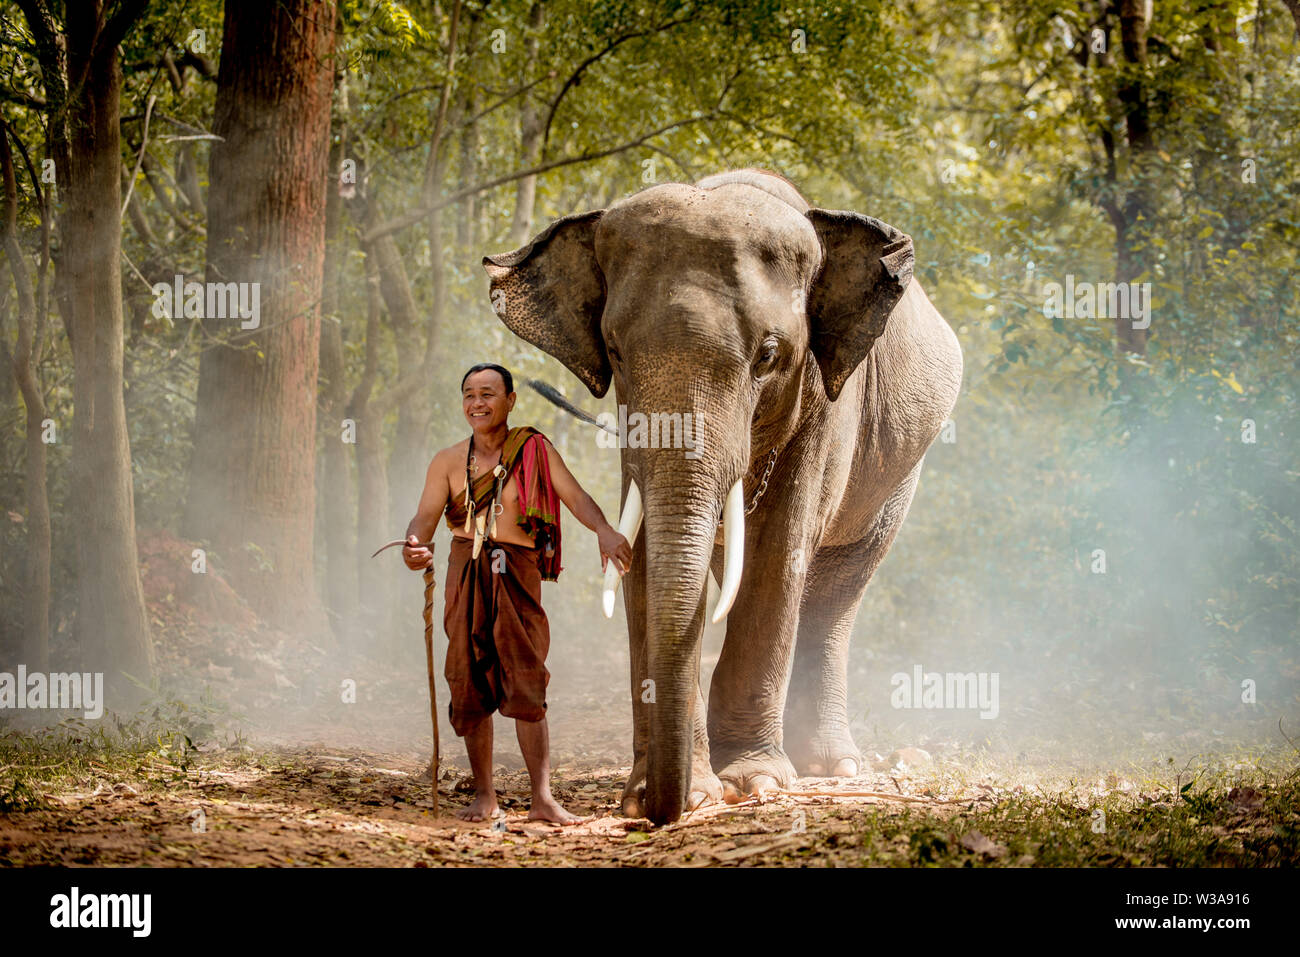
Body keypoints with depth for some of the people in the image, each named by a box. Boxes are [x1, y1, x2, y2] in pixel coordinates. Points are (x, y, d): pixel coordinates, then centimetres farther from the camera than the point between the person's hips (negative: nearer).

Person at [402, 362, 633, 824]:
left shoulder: (535, 450, 3)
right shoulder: (448, 462, 7)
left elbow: (575, 496, -8)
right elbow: (425, 516, -3)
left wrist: (604, 530, -28)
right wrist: (414, 546, -27)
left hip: (516, 575, -2)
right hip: (466, 577, 2)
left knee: (526, 686, -9)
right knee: (470, 686, 4)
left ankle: (542, 798, -11)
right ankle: (485, 796, 12)